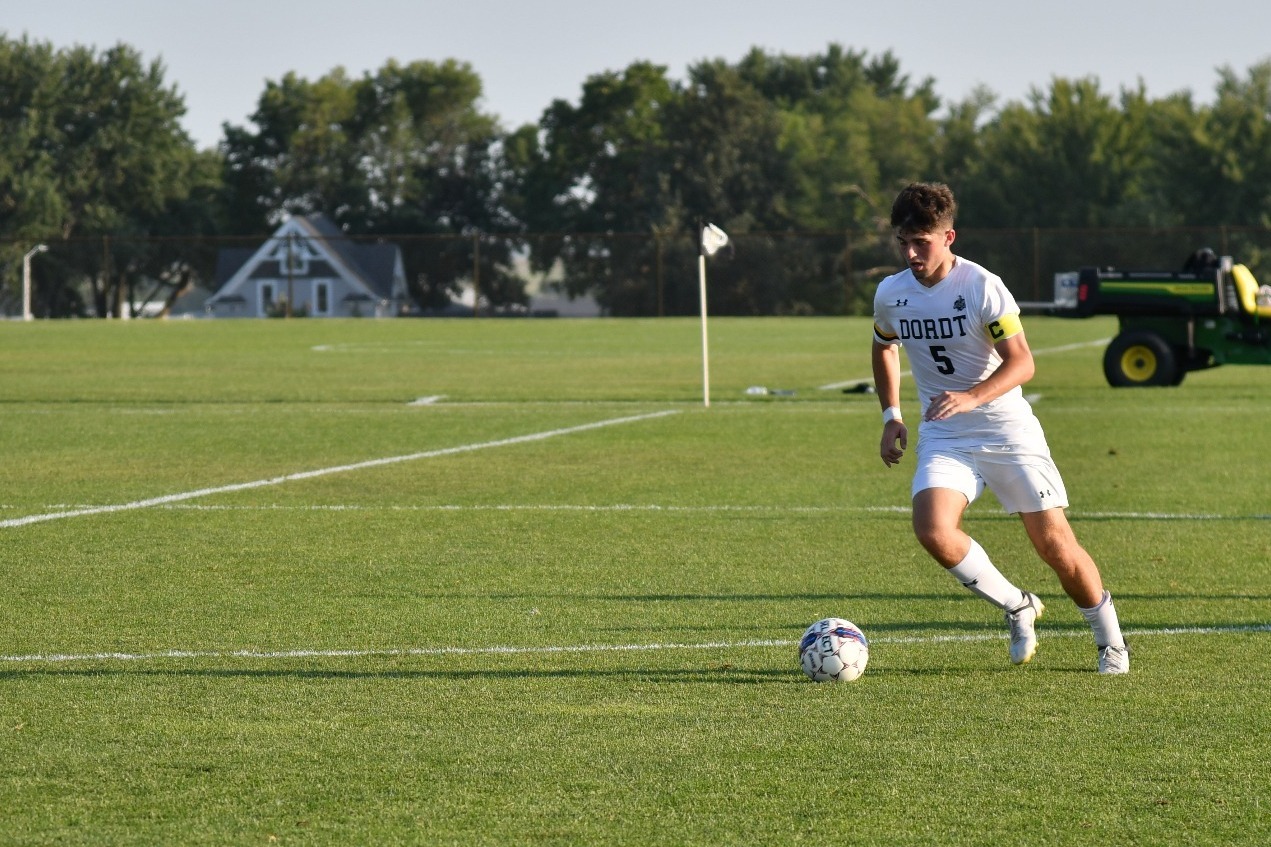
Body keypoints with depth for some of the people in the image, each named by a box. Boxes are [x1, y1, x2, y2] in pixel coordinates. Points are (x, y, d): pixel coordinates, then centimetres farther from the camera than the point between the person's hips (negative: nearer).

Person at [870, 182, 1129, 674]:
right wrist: (891, 416, 12)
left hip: (1007, 431, -3)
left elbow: (1021, 363, -20)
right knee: (932, 529, -23)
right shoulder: (890, 294, 0)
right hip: (943, 437, 4)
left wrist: (972, 397, -36)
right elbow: (885, 349, 22)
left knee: (1053, 542, -4)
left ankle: (1110, 641, 18)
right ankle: (1017, 607, 0)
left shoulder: (983, 287, -15)